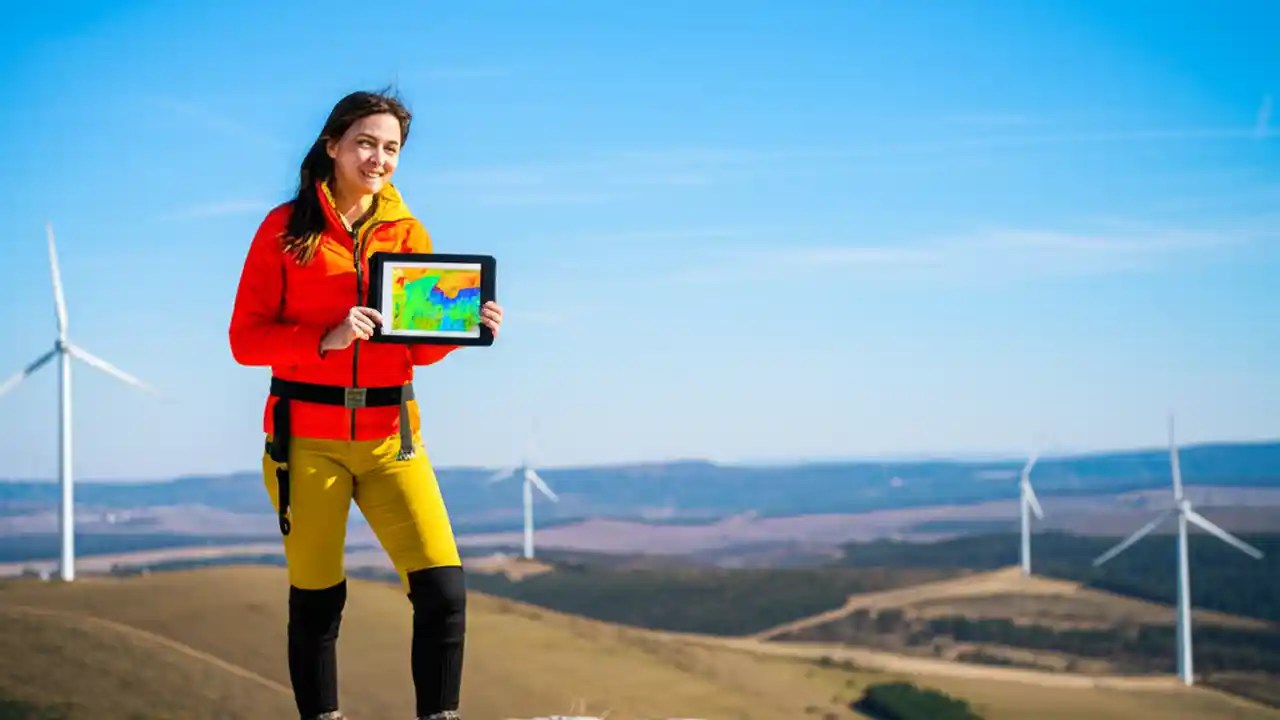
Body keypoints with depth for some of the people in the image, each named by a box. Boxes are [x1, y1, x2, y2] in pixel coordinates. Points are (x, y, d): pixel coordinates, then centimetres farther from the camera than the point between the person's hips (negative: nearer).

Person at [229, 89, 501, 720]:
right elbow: (245, 338, -4)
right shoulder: (286, 229, 0)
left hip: (390, 434, 2)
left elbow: (419, 348, 11)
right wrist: (327, 338, -19)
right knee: (315, 598, 4)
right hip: (308, 437, -2)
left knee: (443, 589, -11)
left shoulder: (408, 233, 8)